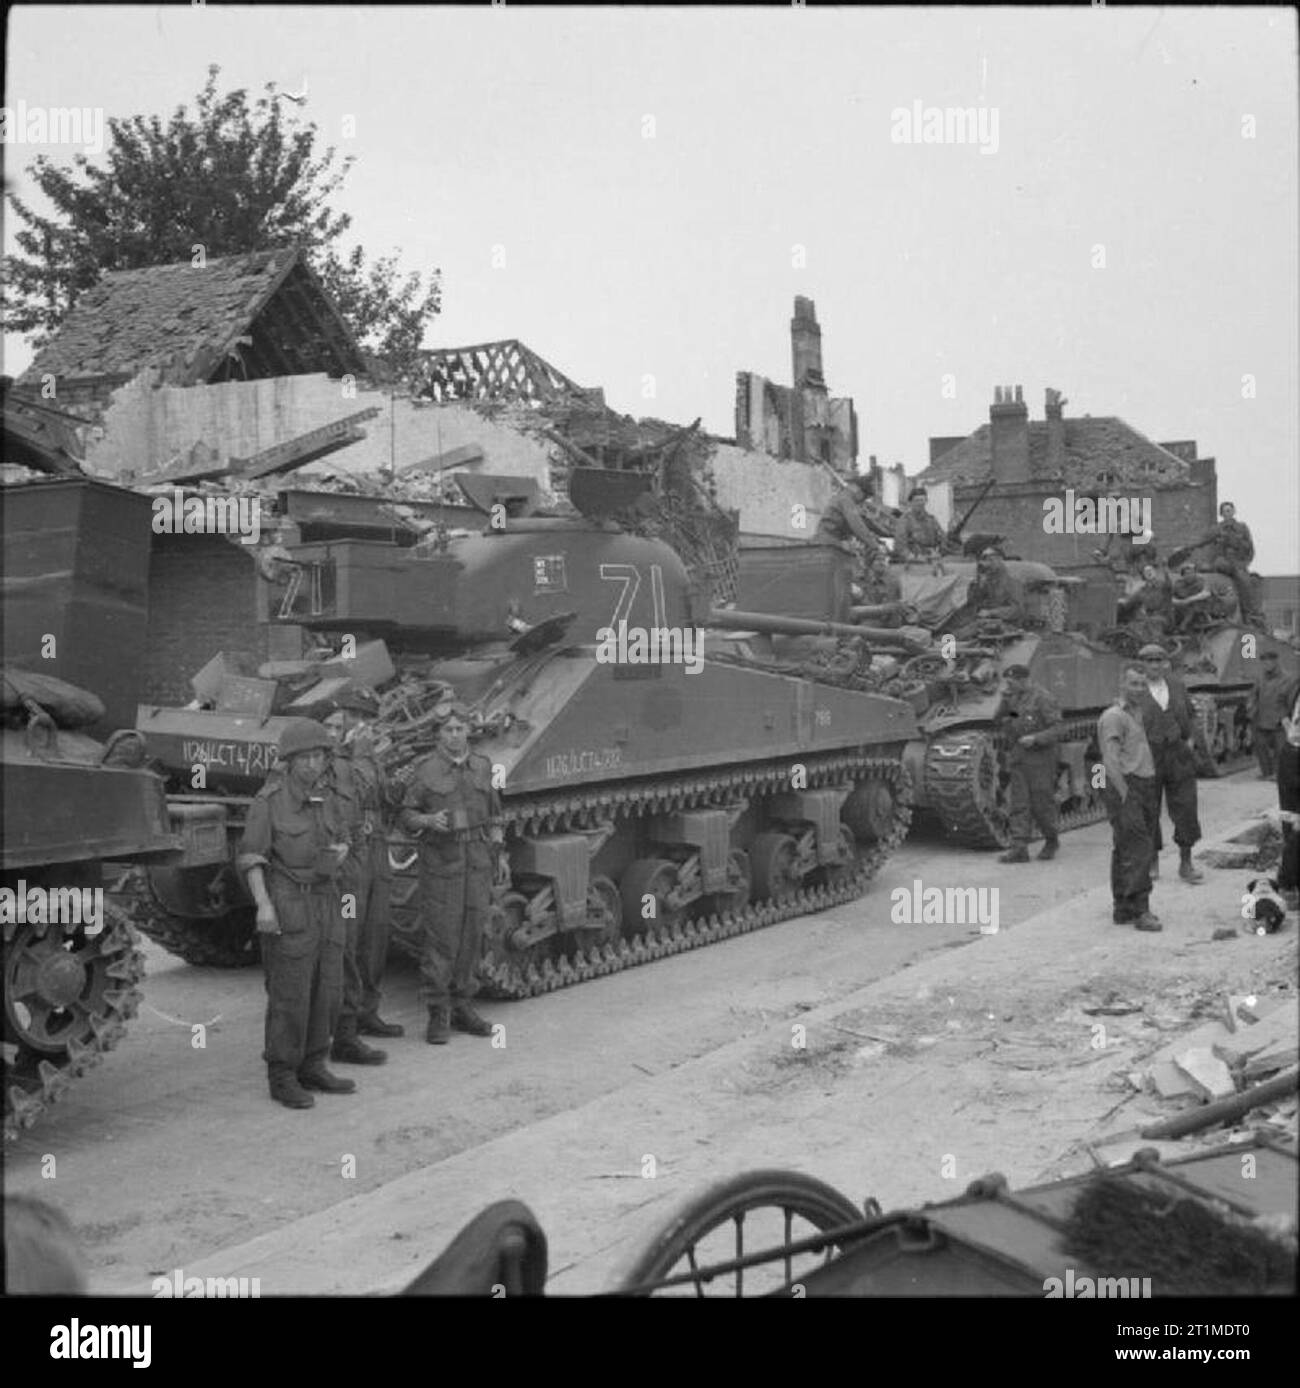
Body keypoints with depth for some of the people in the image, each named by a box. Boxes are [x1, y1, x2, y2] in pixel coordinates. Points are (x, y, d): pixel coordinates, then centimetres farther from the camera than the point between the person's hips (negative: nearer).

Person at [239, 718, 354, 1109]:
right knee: (289, 995, -4)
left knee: (327, 991, 9)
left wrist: (338, 853, -1)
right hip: (286, 907, -6)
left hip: (325, 903, 7)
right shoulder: (269, 801, -10)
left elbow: (341, 841, 23)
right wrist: (263, 905, -23)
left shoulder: (327, 800, 8)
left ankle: (312, 1068, 21)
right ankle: (282, 1078, 7)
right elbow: (250, 856, -12)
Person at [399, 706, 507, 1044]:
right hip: (441, 862, -4)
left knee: (471, 936, 7)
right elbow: (406, 815, -2)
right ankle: (438, 1015, 5)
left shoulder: (482, 767, 9)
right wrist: (428, 820, -21)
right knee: (440, 939, -3)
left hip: (478, 860, 4)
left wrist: (501, 854, 15)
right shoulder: (426, 770, -4)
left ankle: (461, 1006, 19)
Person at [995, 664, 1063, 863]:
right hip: (1019, 758, 6)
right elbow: (999, 720, 12)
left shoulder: (1042, 698, -11)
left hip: (1040, 759, -6)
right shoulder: (1015, 698, 10)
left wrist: (1035, 739, -27)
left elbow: (1056, 730, -13)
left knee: (1041, 804, 1)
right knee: (1019, 805, 0)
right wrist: (1004, 700, -4)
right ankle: (1019, 848, -1)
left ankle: (1052, 841, 23)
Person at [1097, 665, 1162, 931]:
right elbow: (1111, 761, -16)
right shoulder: (1113, 716, -9)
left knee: (1126, 851, 11)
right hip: (1125, 786, -9)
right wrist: (1125, 794, -19)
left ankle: (1124, 910, 16)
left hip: (1145, 786, 9)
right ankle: (1139, 911, -13)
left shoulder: (1138, 714, 20)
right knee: (1137, 850, -13)